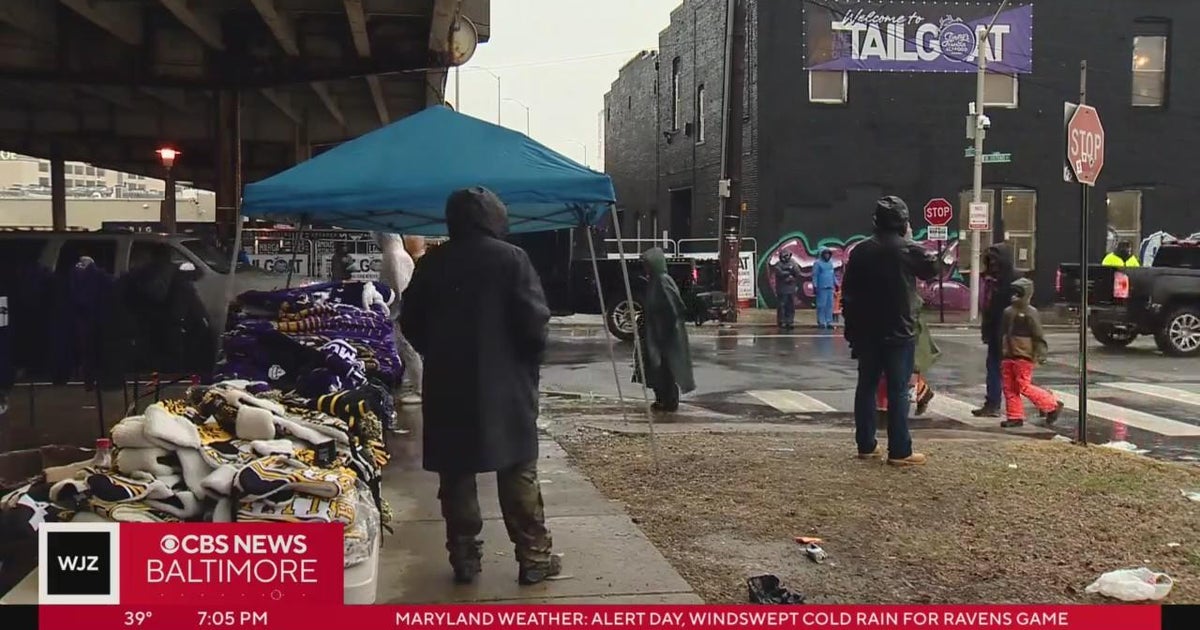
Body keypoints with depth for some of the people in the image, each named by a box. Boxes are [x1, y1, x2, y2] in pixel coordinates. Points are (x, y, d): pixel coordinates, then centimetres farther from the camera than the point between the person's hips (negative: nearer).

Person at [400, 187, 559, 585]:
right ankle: (534, 557, 6)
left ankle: (464, 557, 12)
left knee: (455, 473, 9)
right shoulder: (511, 258, -7)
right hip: (505, 382, -3)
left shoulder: (431, 263, 5)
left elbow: (410, 323, 9)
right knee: (518, 471, 4)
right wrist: (530, 360, 5)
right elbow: (534, 320, -11)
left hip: (446, 385, 3)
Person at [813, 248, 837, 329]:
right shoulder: (817, 263, -4)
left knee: (830, 305, 6)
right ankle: (821, 322, -1)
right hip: (821, 288, -6)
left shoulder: (830, 262, 15)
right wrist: (815, 286, -12)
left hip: (830, 287, 6)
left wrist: (836, 284, 20)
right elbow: (815, 275, -7)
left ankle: (829, 322, 11)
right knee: (821, 305, -5)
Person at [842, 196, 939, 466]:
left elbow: (847, 293, 5)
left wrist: (851, 329, 11)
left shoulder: (861, 251, 3)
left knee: (866, 386, 11)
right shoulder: (909, 250, -9)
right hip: (898, 332, -4)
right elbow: (932, 270, 10)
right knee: (898, 389, -2)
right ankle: (899, 451, -1)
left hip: (866, 332, 4)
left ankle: (866, 445, 16)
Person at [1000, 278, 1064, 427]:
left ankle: (1052, 405, 6)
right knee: (1009, 387, 5)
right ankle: (1015, 417, 12)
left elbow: (1039, 336, -11)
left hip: (1023, 356, -8)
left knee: (1024, 386, -9)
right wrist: (1004, 353, 24)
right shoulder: (1008, 312, 14)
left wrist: (1041, 354, -17)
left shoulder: (1030, 313, -9)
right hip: (1009, 356, 8)